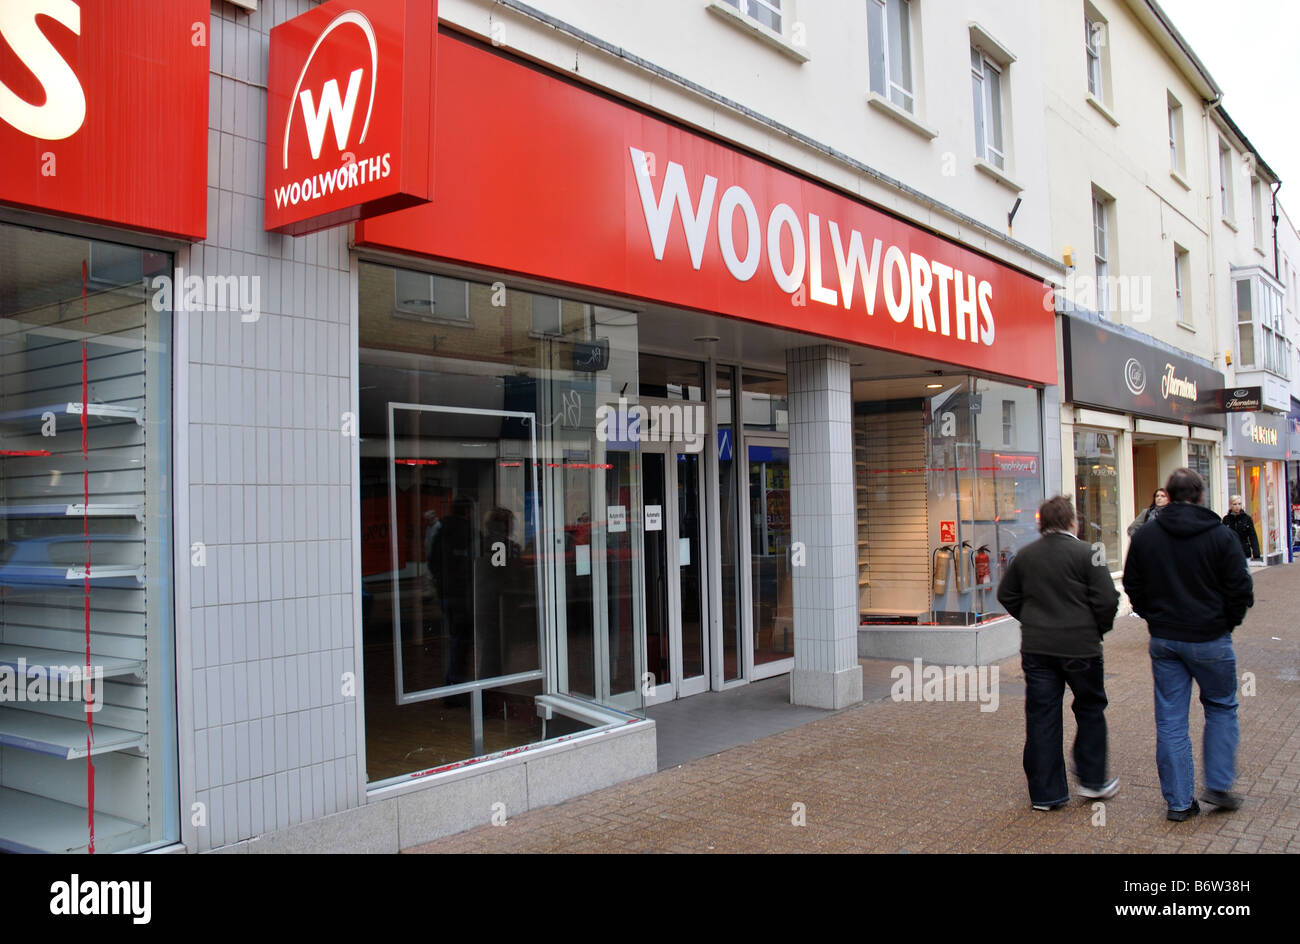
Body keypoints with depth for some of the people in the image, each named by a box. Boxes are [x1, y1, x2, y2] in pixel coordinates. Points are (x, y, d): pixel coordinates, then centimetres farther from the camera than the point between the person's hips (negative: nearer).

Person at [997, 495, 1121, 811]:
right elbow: (1107, 599, -12)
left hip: (1036, 648, 3)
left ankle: (1046, 793, 12)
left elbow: (1006, 595, 11)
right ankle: (1092, 780, 22)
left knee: (1041, 718, 7)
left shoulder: (1025, 555, 4)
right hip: (1080, 646, -3)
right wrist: (1100, 629, 5)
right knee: (1090, 710, 17)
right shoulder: (1086, 553, -10)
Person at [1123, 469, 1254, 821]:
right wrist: (1226, 623, 9)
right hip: (1210, 639, -2)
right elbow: (1240, 591, -7)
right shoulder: (1221, 537, -10)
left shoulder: (1144, 537, 0)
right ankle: (1218, 786, 14)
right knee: (1222, 707, 18)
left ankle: (1178, 801, 11)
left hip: (1163, 640, 3)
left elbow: (1133, 587, 6)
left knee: (1170, 719, 7)